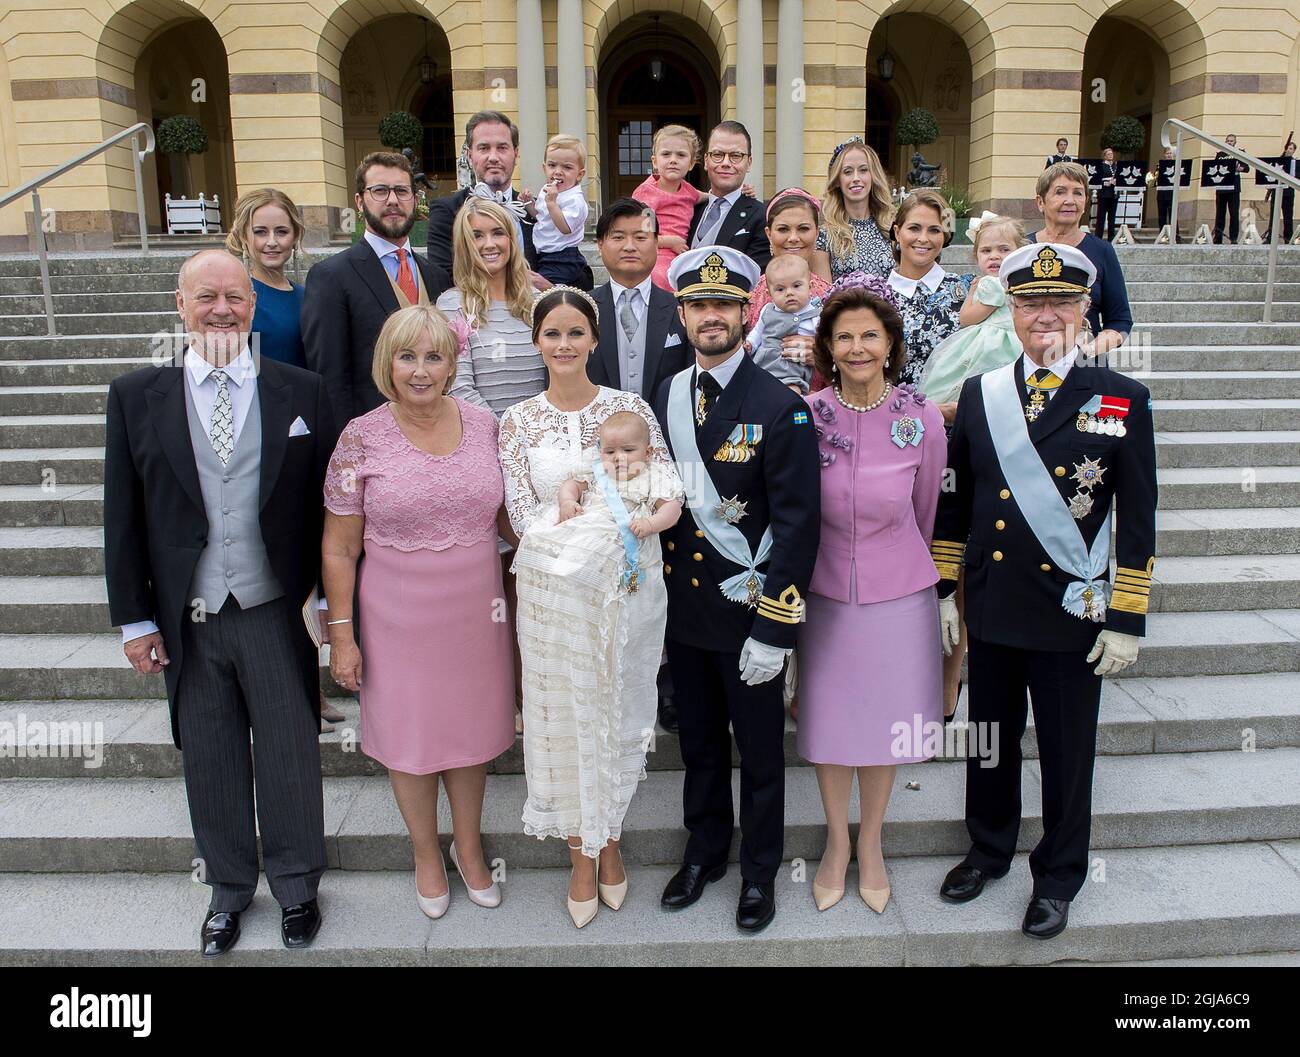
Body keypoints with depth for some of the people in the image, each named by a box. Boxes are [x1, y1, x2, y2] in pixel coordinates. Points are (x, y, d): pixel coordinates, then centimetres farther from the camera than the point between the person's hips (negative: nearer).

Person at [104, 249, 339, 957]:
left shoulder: (302, 393, -2)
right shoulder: (136, 396, 1)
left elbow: (326, 507, 1)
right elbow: (123, 517, 3)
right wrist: (134, 619, 2)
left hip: (278, 614, -1)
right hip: (188, 624, 1)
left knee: (290, 757, 12)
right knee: (210, 763, 15)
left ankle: (296, 885, 35)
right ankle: (228, 890, 38)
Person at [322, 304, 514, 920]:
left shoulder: (483, 424, -2)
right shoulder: (362, 438, -10)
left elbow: (506, 513, 10)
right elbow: (339, 549, -5)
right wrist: (341, 633, -7)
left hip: (476, 611, 2)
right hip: (399, 616, -2)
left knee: (471, 729, 17)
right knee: (409, 733, 14)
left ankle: (467, 846, 41)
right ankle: (426, 854, 39)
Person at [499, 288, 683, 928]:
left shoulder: (630, 408, 0)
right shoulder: (518, 421, 2)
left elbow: (666, 494, -8)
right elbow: (522, 517, -4)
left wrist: (573, 513, -24)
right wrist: (614, 515, -18)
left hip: (628, 585, 0)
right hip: (553, 587, 0)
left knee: (620, 713, 12)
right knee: (566, 715, 9)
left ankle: (609, 843, 35)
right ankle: (581, 856, 29)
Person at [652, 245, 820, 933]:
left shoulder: (780, 408, -13)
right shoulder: (665, 401, 3)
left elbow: (798, 524, -15)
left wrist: (772, 629, -18)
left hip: (748, 618, -4)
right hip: (683, 612, 5)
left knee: (759, 753, 13)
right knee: (699, 745, 20)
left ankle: (760, 871, 33)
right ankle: (704, 853, 40)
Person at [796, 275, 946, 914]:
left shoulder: (923, 421, -11)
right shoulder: (806, 416, -10)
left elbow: (925, 511, 5)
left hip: (898, 597, 0)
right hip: (825, 595, 0)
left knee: (884, 722, 13)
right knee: (828, 723, 12)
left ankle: (870, 845, 37)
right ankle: (837, 842, 36)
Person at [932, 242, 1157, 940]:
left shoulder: (1122, 400, -5)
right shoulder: (979, 394, 3)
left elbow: (1138, 522, -4)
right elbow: (954, 504, 8)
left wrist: (1126, 621, -7)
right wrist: (944, 591, 5)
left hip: (1072, 615, -2)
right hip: (991, 611, 3)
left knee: (1066, 754, 12)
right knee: (989, 740, 17)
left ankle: (1058, 876, 33)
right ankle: (989, 849, 40)